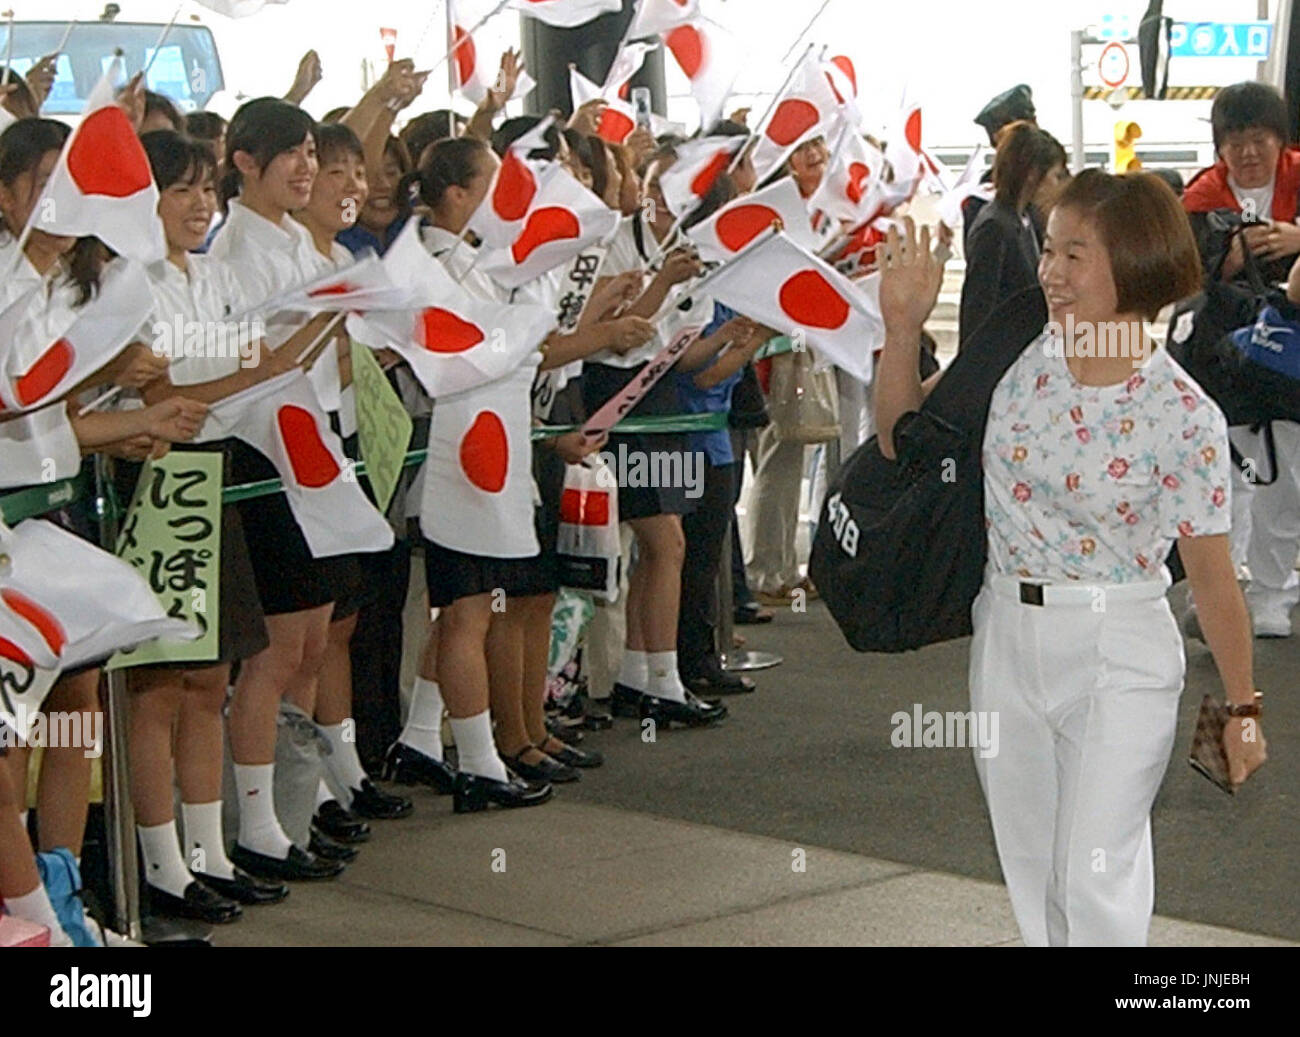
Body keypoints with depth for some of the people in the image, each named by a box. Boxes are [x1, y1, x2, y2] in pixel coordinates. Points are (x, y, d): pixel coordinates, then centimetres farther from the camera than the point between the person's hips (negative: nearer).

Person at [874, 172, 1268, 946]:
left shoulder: (1184, 417, -15)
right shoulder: (1017, 358, -4)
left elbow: (1211, 571, -9)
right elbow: (902, 439, 7)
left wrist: (1243, 707, -4)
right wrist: (903, 325, -6)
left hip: (1118, 656, -5)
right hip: (1006, 641, 5)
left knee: (1096, 884, -5)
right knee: (1034, 876, 17)